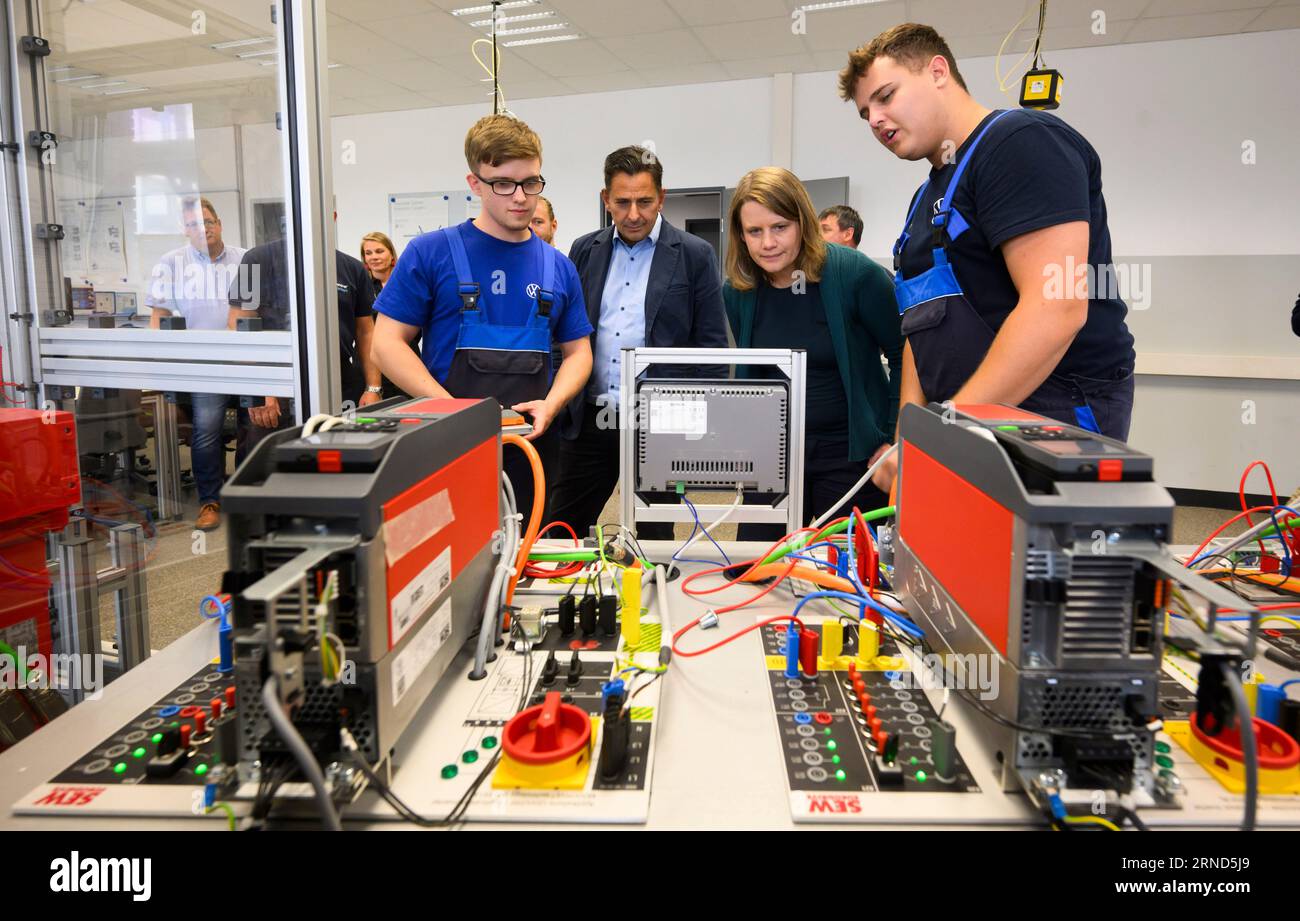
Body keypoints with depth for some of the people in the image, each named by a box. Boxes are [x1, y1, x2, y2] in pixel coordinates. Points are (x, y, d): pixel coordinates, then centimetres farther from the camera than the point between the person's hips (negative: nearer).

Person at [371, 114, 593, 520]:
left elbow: (577, 350, 15)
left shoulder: (559, 267, 10)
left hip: (532, 442, 4)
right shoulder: (430, 253, -2)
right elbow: (388, 343, -4)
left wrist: (550, 404, -6)